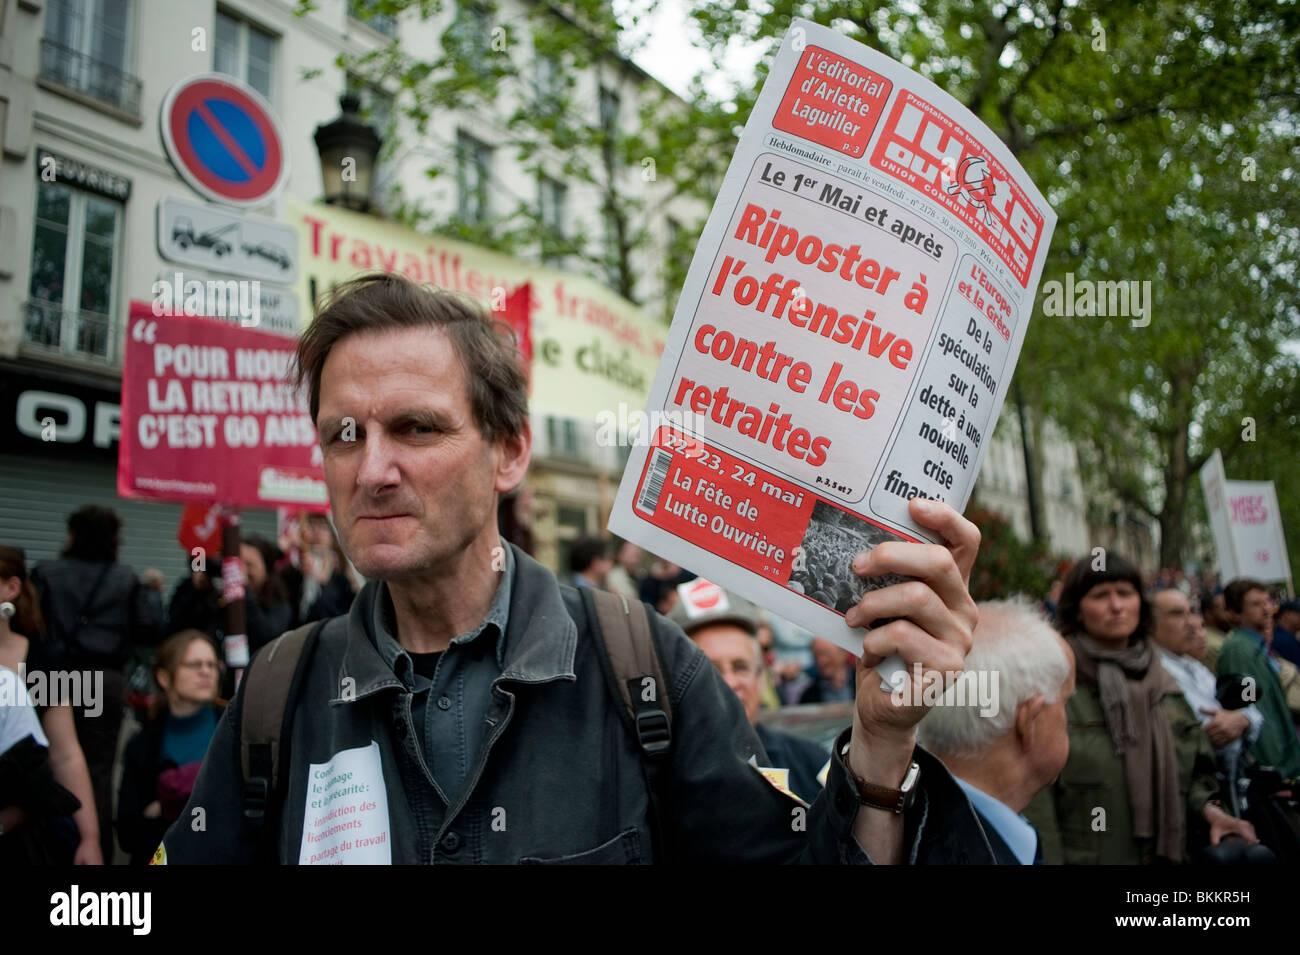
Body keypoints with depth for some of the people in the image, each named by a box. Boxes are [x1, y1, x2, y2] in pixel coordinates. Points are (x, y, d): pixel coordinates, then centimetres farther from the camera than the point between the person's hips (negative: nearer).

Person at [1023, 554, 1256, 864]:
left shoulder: (1162, 683, 8)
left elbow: (1194, 769, 15)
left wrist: (1209, 809, -4)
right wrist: (1047, 859, -19)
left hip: (1167, 853, 6)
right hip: (1085, 856, -5)